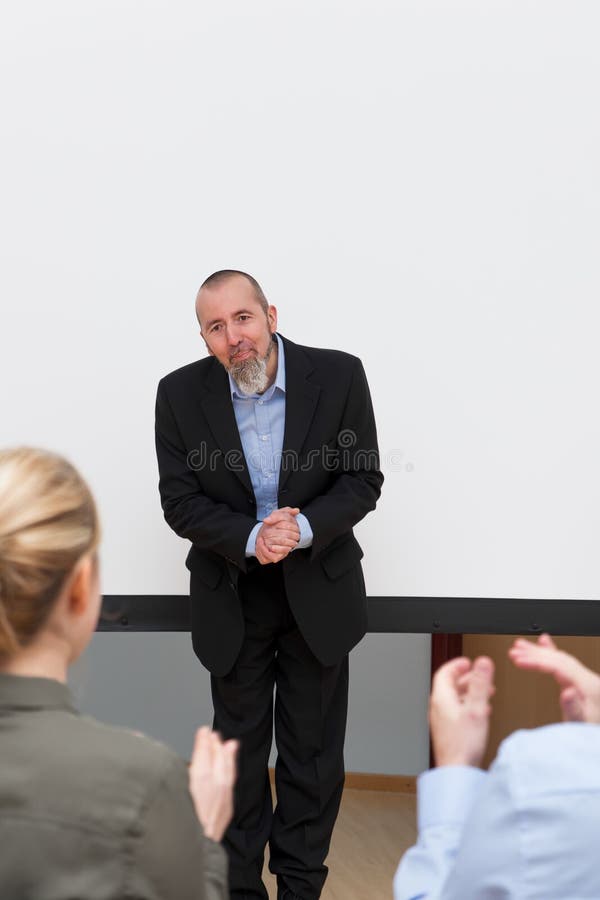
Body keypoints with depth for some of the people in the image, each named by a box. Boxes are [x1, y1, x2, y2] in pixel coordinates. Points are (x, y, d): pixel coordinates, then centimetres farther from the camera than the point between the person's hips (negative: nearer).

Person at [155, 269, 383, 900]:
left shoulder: (338, 376, -12)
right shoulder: (181, 393, -10)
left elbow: (362, 480, -8)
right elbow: (179, 500, -9)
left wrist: (303, 528, -26)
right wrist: (250, 537, -25)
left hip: (318, 592, 0)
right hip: (231, 596, 1)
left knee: (313, 751, 12)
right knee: (238, 748, 14)